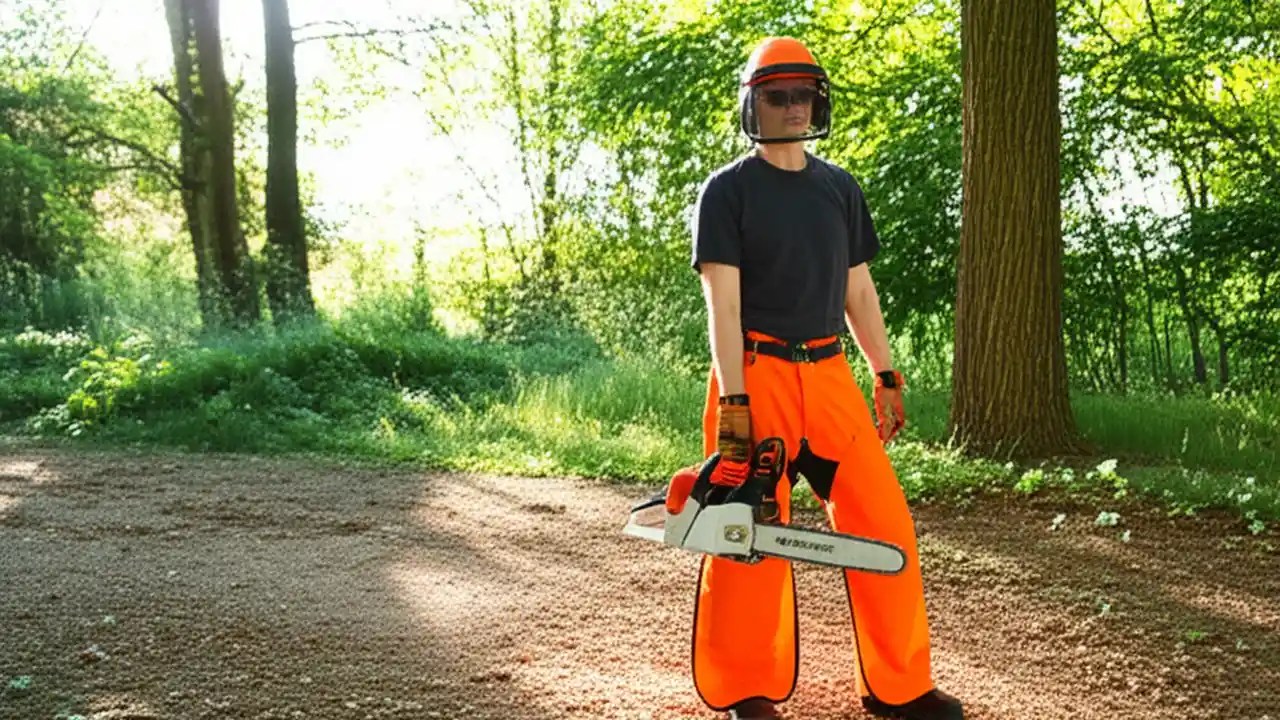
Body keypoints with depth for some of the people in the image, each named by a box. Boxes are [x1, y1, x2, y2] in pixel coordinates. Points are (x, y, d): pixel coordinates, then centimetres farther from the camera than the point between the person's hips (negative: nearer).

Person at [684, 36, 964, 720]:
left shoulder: (841, 190, 14)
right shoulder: (727, 191, -2)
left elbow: (858, 291, 17)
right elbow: (723, 302, -10)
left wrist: (886, 377, 12)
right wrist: (734, 404, -18)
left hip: (828, 374, 5)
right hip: (756, 375, -5)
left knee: (883, 524, 2)